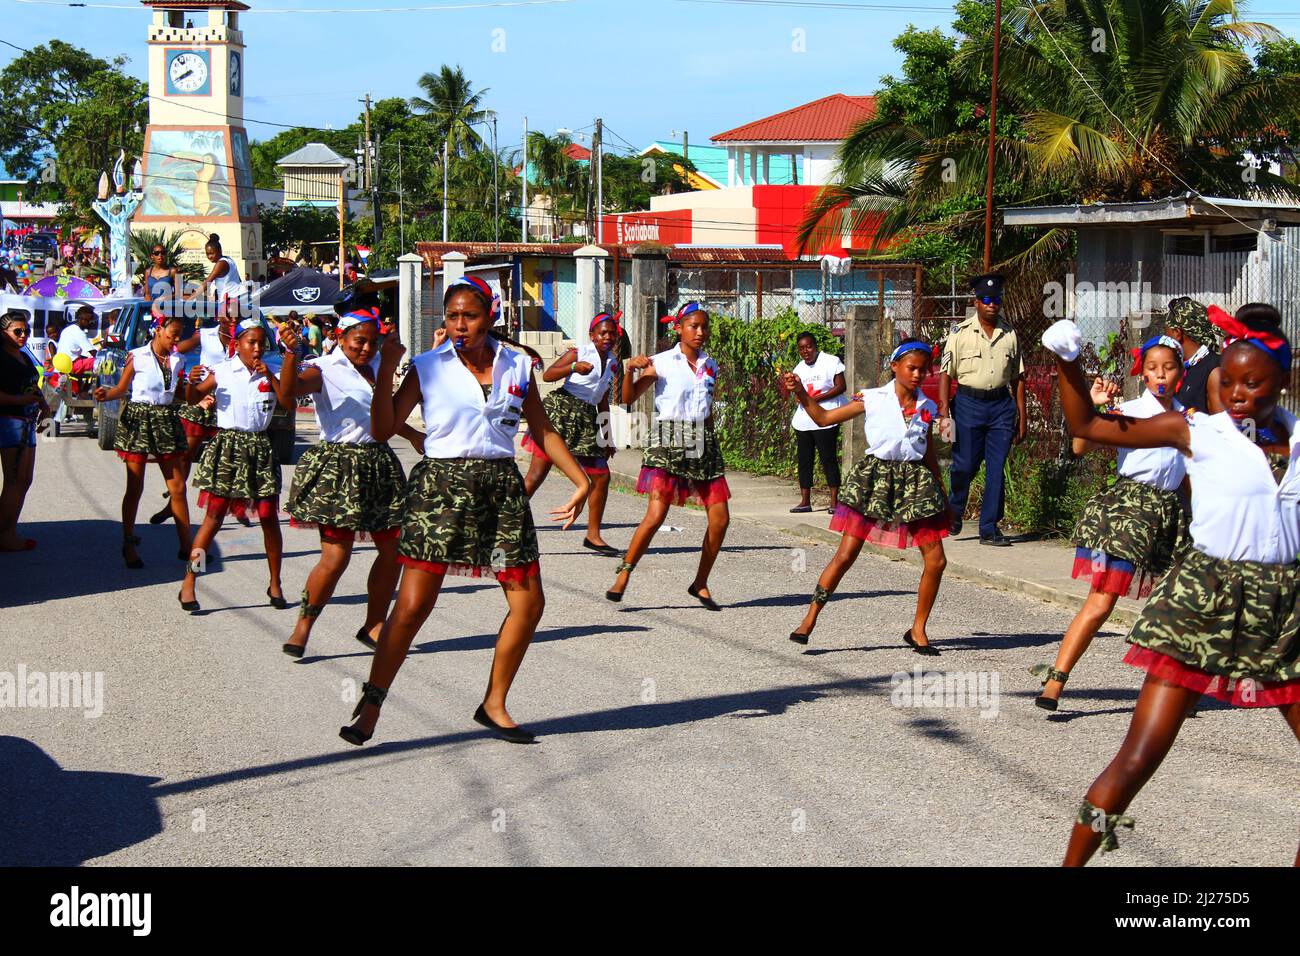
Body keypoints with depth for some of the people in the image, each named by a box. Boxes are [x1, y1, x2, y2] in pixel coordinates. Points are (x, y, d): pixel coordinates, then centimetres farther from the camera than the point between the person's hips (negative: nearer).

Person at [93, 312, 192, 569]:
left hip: (167, 421, 4)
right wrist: (105, 394, -22)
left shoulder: (177, 360, 7)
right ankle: (128, 545, 11)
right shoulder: (137, 357, -6)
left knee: (178, 487, 5)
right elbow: (121, 388, -2)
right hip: (138, 420, -4)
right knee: (135, 488, 1)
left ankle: (185, 545, 11)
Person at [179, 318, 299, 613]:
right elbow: (194, 397, -10)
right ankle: (188, 583, 1)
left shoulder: (271, 374, 6)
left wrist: (269, 376, -16)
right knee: (214, 515, -4)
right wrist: (191, 383, -30)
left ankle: (275, 584, 17)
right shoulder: (222, 372, 0)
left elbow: (288, 404, -9)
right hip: (227, 445, -3)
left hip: (260, 449, 3)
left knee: (269, 518, 3)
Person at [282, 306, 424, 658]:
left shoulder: (376, 366, 14)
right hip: (338, 467, -7)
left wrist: (413, 435, 42)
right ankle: (302, 630, 3)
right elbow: (292, 388, -29)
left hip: (379, 464, 7)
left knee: (393, 550, 7)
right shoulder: (325, 370, -7)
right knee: (336, 556, -11)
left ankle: (374, 626, 21)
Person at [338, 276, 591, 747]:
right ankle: (370, 706, -1)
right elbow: (383, 430, -5)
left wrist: (580, 480, 12)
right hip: (441, 484, -4)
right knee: (413, 603, -11)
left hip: (502, 485, 4)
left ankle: (494, 704, 18)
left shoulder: (517, 366, 8)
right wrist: (386, 369, -14)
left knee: (529, 602, 3)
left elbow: (543, 430, 16)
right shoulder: (428, 368, 0)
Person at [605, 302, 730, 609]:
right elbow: (628, 398, -6)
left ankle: (700, 584, 15)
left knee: (720, 518, 0)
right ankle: (623, 575, -3)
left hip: (703, 443, 5)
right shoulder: (662, 363, -3)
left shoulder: (710, 366, 11)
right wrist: (630, 370, -22)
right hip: (669, 441, -5)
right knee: (655, 516, -16)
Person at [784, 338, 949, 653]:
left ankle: (918, 630, 14)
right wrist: (801, 394, -13)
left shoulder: (927, 407, 7)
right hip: (875, 476, -3)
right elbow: (824, 417, 1)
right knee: (846, 555, -6)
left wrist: (942, 495, 20)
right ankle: (809, 620, 3)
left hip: (915, 480, 3)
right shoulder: (873, 399, -2)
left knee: (936, 561, -1)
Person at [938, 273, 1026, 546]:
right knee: (965, 465, -2)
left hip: (1001, 404, 3)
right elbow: (946, 373, -1)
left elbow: (1018, 377, 13)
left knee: (996, 469, 0)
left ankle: (989, 529, 6)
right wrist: (943, 410, -11)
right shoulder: (961, 333, 0)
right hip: (969, 403, -2)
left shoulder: (1009, 334, 9)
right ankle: (954, 511, 26)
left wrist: (1021, 415, 10)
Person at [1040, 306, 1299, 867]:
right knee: (1138, 759, -6)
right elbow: (1086, 426, 0)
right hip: (1205, 602, -3)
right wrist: (1068, 365, -12)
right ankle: (1073, 862, 5)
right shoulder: (1197, 433, -2)